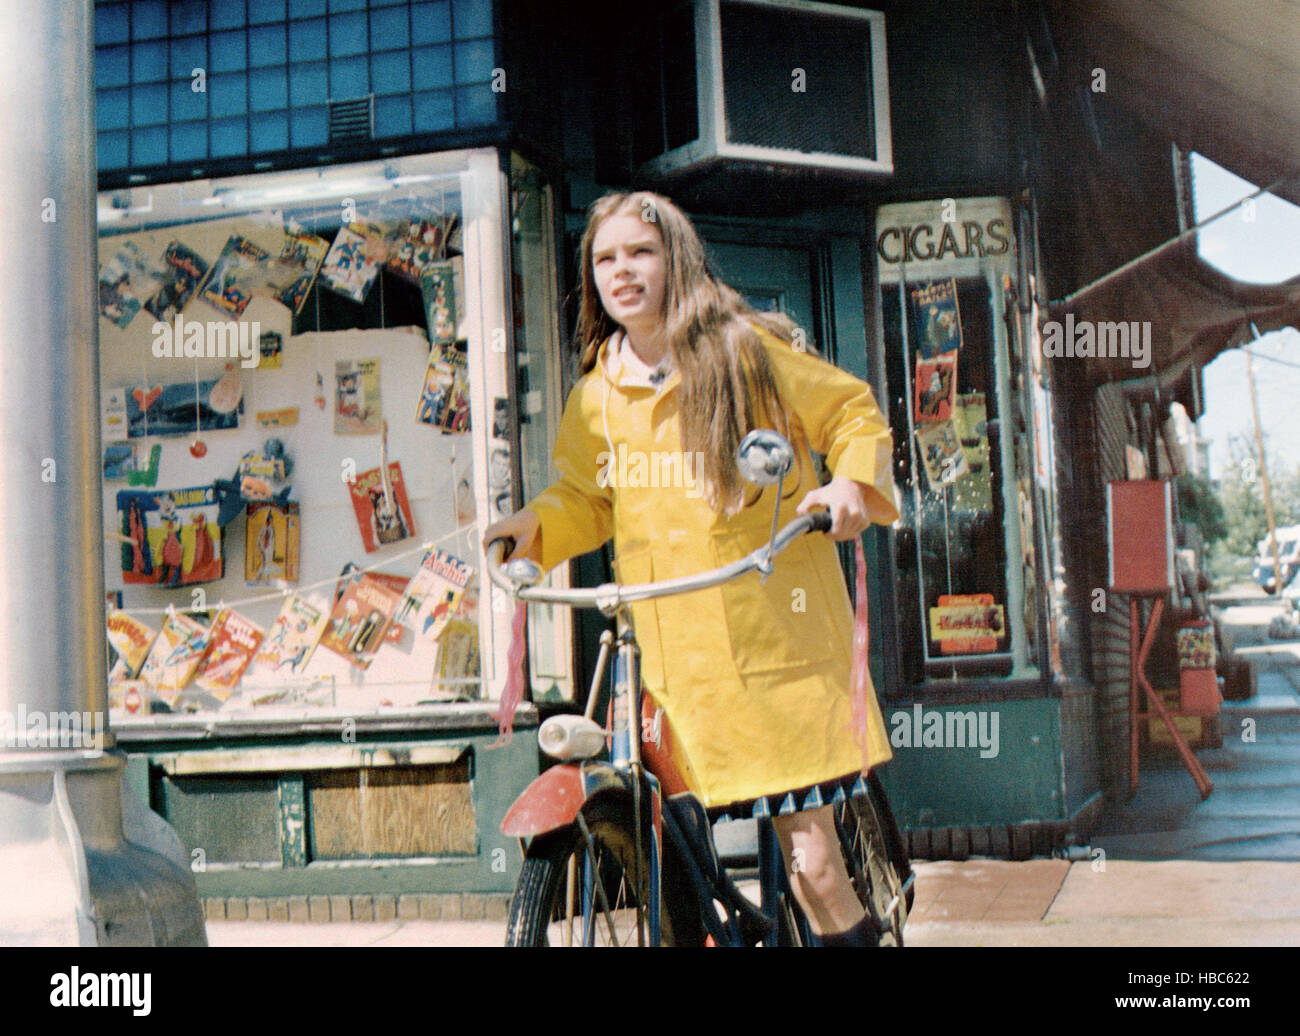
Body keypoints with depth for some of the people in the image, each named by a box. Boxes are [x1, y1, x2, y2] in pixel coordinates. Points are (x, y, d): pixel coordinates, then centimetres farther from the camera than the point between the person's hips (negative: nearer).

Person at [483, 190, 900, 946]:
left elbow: (855, 411, 8)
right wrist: (536, 525, 0)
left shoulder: (747, 350, 1)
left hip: (774, 623, -3)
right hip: (674, 649, 3)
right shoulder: (597, 396, 11)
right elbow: (587, 502, 20)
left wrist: (852, 482, -11)